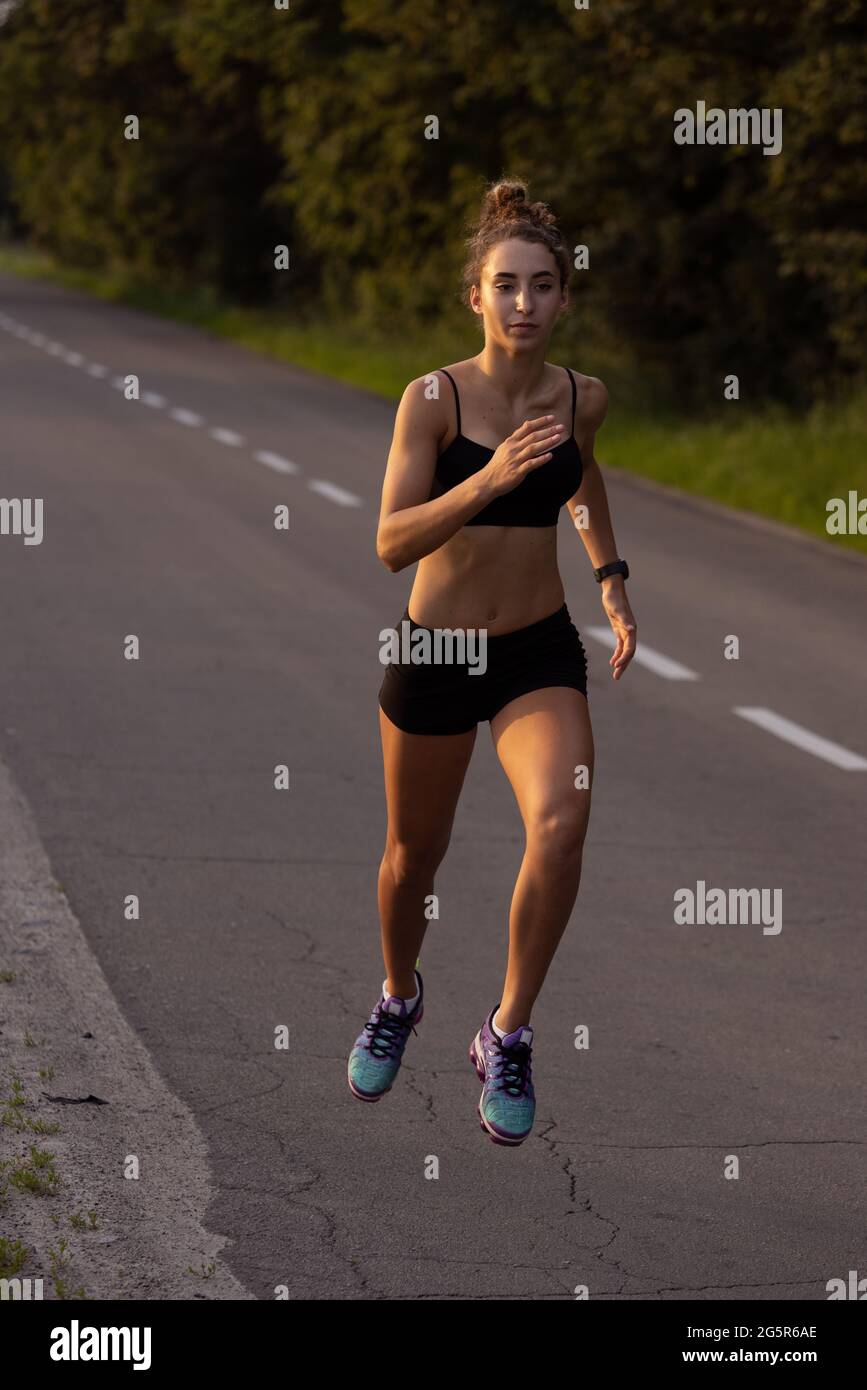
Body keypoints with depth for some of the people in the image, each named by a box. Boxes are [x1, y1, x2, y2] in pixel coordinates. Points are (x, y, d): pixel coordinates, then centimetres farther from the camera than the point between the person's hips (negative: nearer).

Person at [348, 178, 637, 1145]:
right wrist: (488, 479, -36)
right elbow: (391, 543, -24)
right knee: (415, 852, 17)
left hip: (539, 650, 1)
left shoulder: (584, 399, -4)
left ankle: (508, 1036, -8)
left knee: (560, 824, -25)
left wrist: (610, 577, 16)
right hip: (434, 650, -1)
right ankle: (399, 998, 49)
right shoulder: (433, 399, -15)